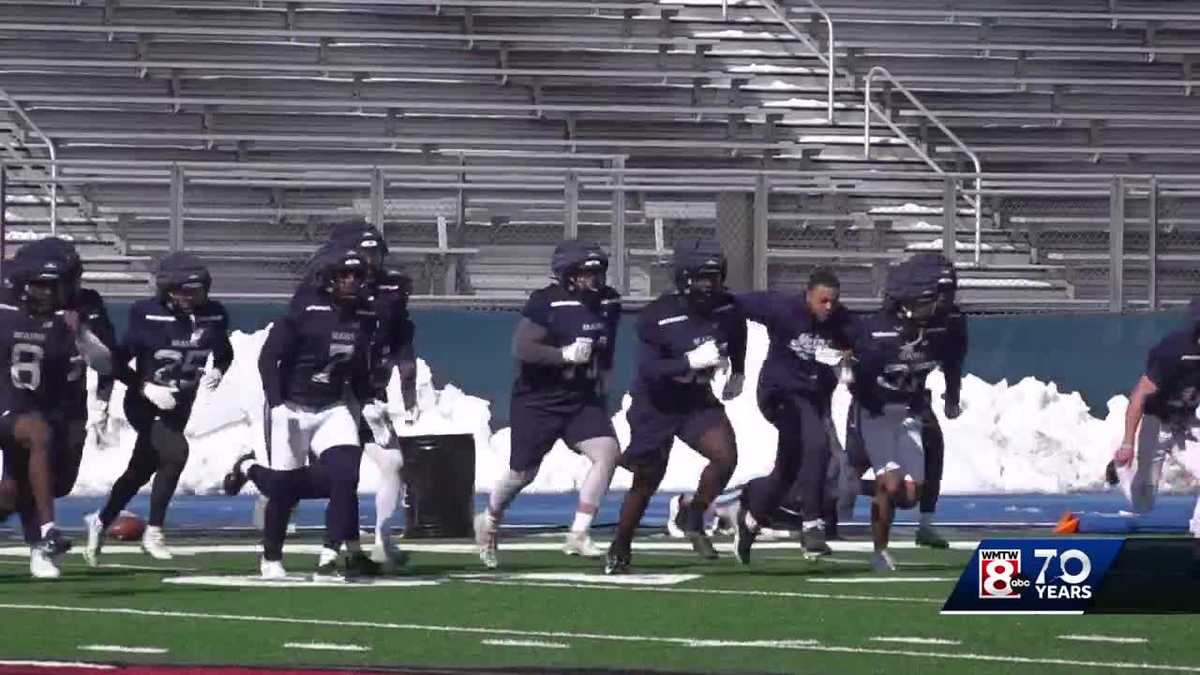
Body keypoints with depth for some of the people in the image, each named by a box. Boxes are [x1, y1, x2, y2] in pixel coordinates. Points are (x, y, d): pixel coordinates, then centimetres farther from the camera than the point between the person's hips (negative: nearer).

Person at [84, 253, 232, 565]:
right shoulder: (146, 314, -16)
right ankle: (154, 531, -14)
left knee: (140, 472, 16)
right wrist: (146, 387, -23)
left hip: (180, 406, 5)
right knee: (176, 453, -27)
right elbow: (118, 362, -11)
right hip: (145, 404, -5)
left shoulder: (214, 314, -4)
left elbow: (225, 353, 13)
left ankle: (100, 522, 40)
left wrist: (217, 372, -8)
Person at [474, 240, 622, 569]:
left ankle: (578, 535, -11)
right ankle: (489, 523, 34)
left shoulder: (609, 303, 3)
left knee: (608, 452, -17)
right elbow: (521, 348, -22)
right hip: (538, 401, -5)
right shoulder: (547, 303, -18)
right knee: (522, 473, 4)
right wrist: (564, 355, -27)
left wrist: (602, 386, 21)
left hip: (582, 399, 5)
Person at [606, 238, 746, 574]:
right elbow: (649, 370, -31)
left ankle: (692, 517, 6)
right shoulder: (656, 317, -23)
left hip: (697, 400, 4)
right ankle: (619, 550, 25)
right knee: (646, 482, 3)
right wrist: (692, 362, -40)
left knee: (726, 456, -19)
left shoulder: (727, 309, -9)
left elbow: (736, 336, 16)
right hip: (656, 407, -4)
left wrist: (737, 372, 27)